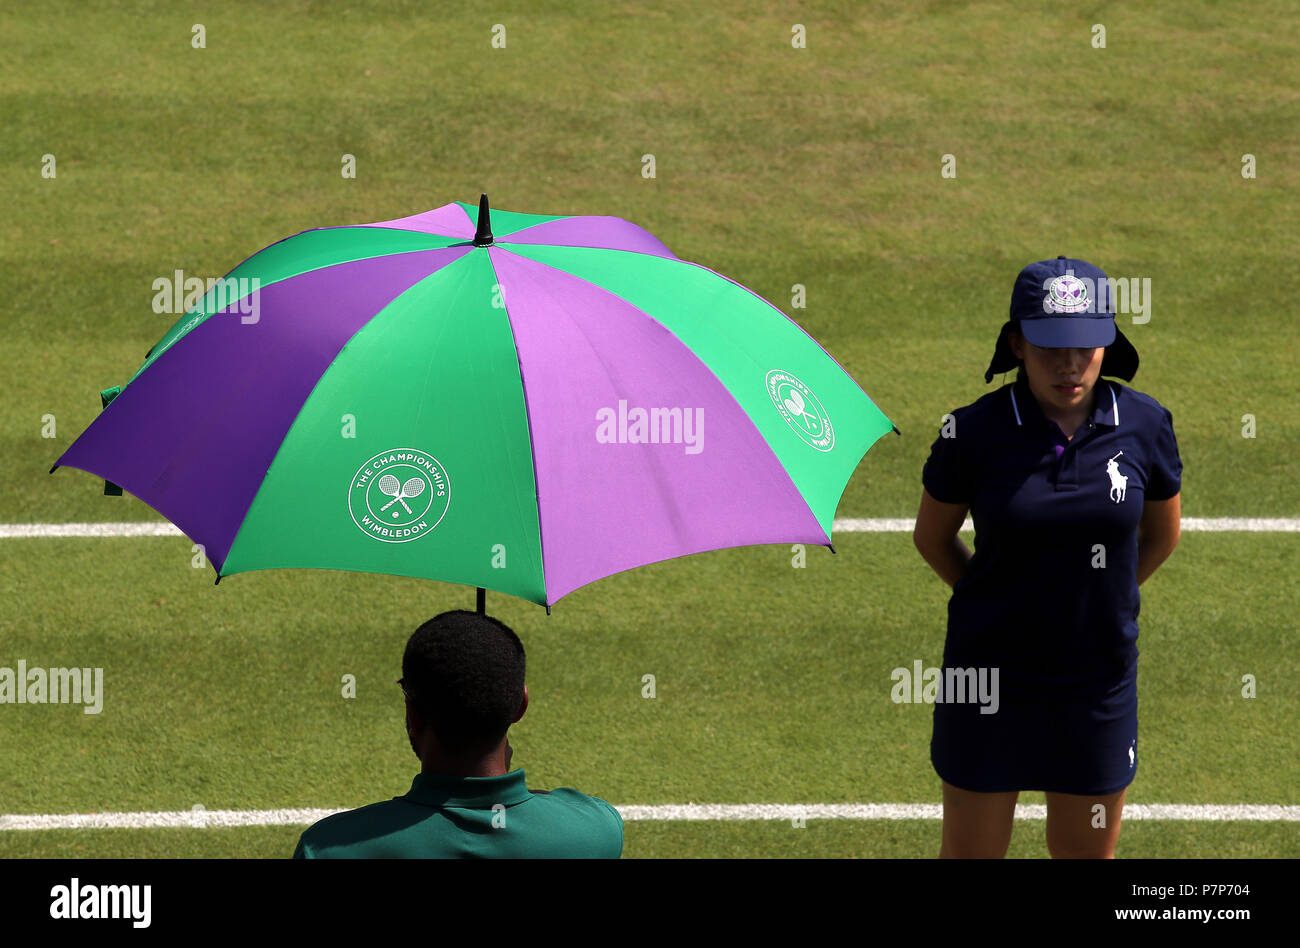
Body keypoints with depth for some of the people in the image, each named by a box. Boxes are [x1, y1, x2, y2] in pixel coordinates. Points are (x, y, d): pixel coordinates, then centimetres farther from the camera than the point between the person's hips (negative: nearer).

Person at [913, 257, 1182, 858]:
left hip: (1100, 675, 2)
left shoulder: (1145, 425, -7)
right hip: (989, 674, -1)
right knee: (971, 853, 8)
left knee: (1087, 853, 13)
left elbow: (1162, 534, 11)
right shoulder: (975, 432, -12)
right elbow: (932, 537, 5)